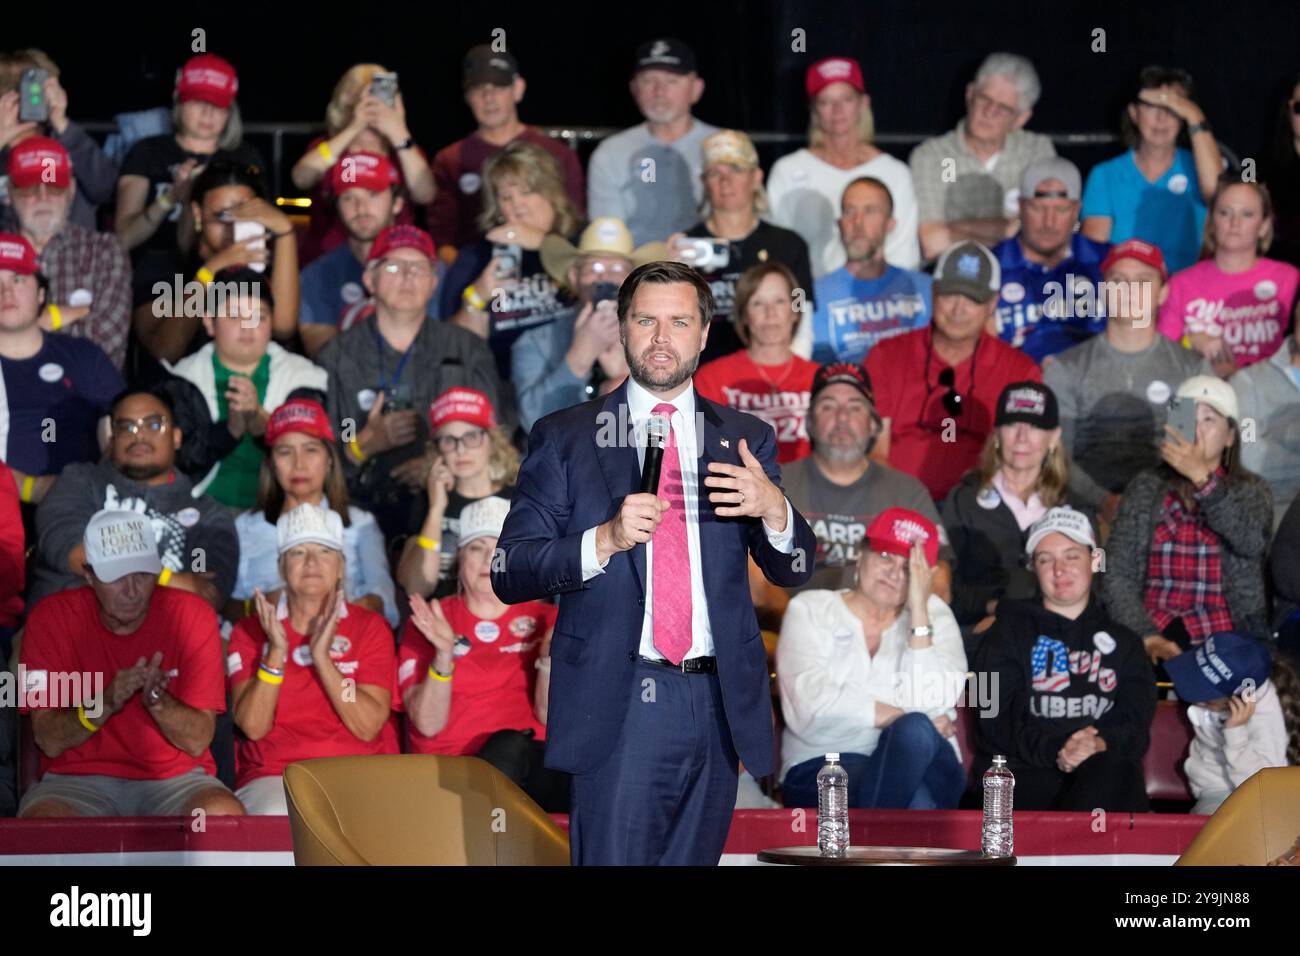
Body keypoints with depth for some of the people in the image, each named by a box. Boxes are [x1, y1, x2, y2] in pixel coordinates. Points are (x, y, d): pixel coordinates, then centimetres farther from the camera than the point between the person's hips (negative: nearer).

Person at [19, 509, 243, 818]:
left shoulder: (192, 616, -2)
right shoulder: (51, 618, -3)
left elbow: (198, 740, -5)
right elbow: (50, 740, -8)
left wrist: (157, 699, -26)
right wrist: (106, 702, -26)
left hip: (175, 777, 1)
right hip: (79, 778, -1)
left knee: (224, 815, -33)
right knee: (44, 822, -36)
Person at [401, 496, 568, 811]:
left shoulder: (544, 619, 16)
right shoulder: (429, 622, 11)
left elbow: (550, 717, 2)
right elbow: (428, 725, -2)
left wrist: (548, 659, -15)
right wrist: (444, 655, -17)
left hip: (536, 768, 1)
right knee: (507, 744, -37)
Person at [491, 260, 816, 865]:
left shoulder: (745, 440, 13)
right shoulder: (563, 439, 5)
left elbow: (793, 572, 9)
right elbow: (509, 576, -1)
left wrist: (774, 510, -13)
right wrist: (603, 541, -18)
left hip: (717, 705, 3)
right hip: (615, 707, -3)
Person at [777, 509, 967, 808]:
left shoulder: (935, 615, 13)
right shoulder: (810, 610, 9)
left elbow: (932, 702, -7)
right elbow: (807, 708, -9)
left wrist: (918, 613, -8)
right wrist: (897, 716, -9)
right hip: (823, 770, -2)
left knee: (915, 732, -35)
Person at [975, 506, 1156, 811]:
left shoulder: (1121, 642, 26)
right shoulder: (1009, 632, 19)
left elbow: (1136, 724, 9)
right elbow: (995, 723, 4)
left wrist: (1102, 745, -16)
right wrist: (1053, 750, -16)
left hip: (1104, 771, 2)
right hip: (1026, 774, -2)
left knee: (1114, 770, -38)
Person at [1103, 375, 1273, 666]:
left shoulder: (1250, 491, 11)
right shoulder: (1146, 489, 12)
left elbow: (1251, 542, -12)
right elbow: (1117, 575, 3)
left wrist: (1202, 478, -18)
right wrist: (1146, 637, -12)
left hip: (1226, 641, -1)